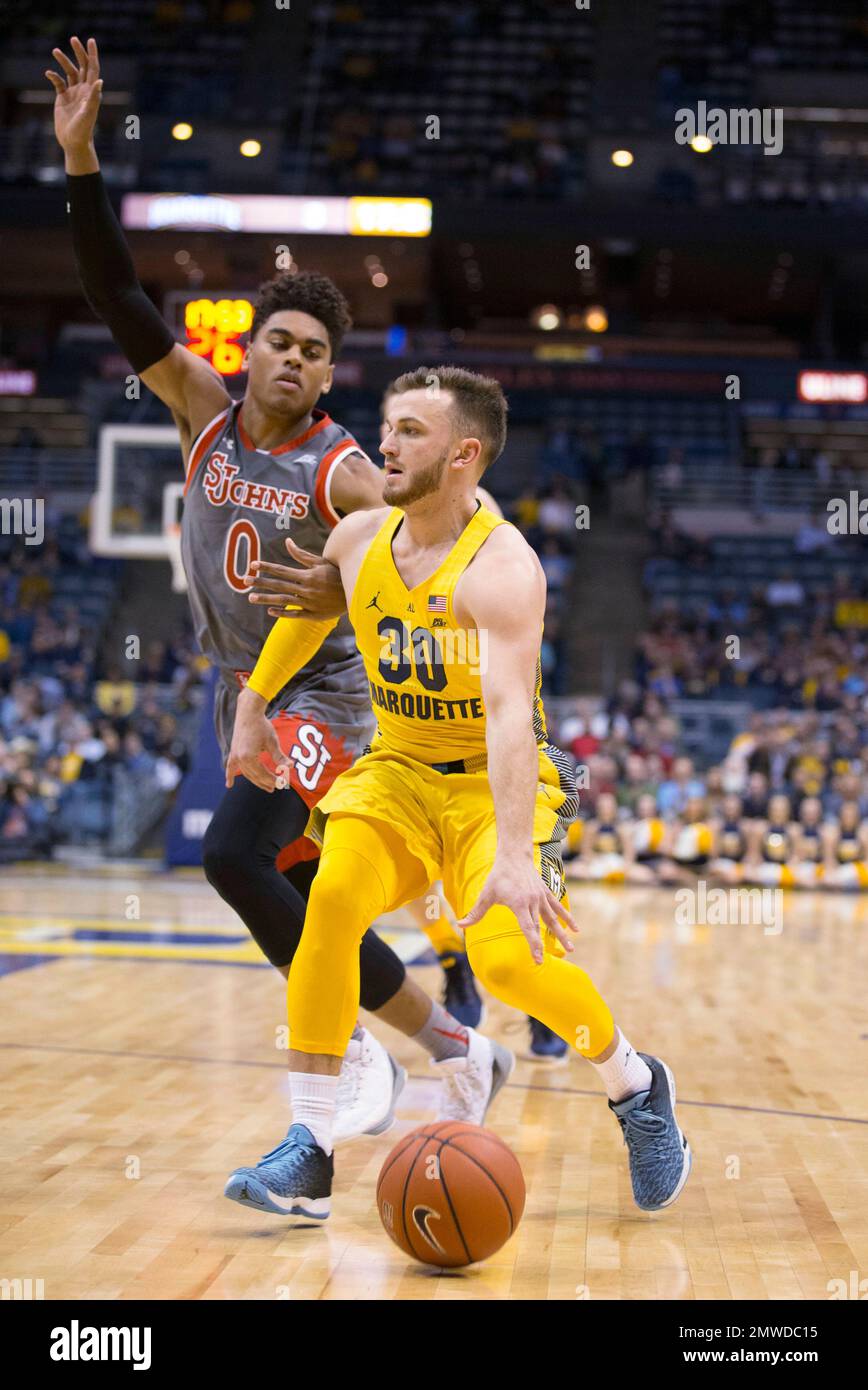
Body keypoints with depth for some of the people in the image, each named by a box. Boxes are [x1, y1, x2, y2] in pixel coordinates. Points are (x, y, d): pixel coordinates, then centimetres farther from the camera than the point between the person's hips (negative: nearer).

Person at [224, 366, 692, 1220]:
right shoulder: (358, 539, -5)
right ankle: (307, 1158, -18)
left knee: (508, 959, -24)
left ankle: (636, 1086, 10)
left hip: (494, 781, -5)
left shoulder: (502, 566, -25)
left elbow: (510, 710, -39)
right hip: (395, 768, 5)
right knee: (332, 898, -23)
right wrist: (254, 702, 24)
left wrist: (513, 855, -49)